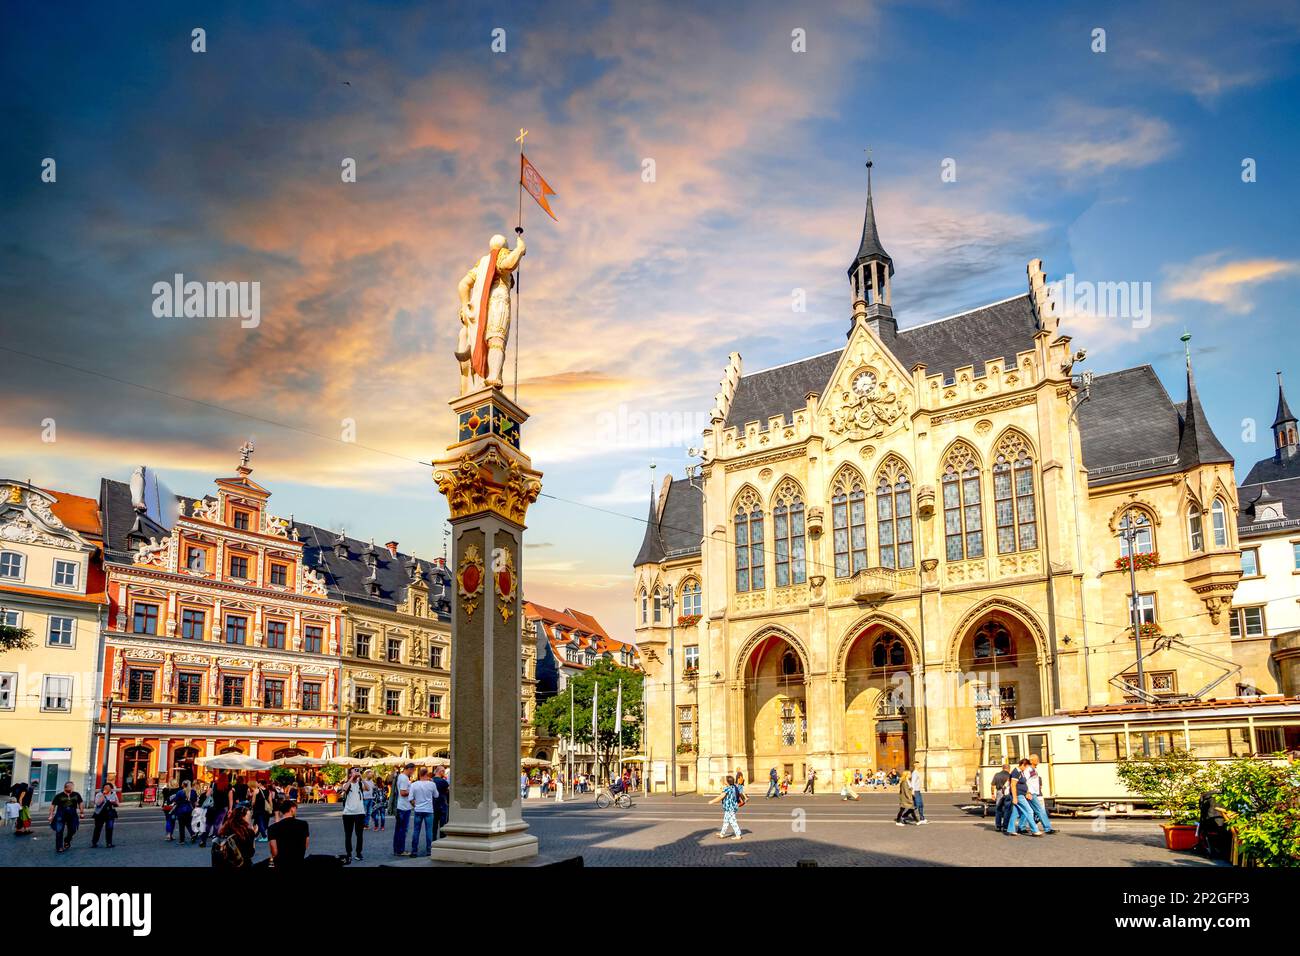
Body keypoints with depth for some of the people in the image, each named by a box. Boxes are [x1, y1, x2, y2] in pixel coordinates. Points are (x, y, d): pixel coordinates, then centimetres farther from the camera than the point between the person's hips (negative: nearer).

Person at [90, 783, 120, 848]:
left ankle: (109, 843, -3)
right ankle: (94, 842, 13)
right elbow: (98, 803, -16)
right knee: (98, 828, 2)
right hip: (100, 814, -2)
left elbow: (118, 804, 14)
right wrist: (103, 795, -18)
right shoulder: (99, 795, 1)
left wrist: (115, 803, -8)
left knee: (109, 828, -7)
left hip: (110, 814, 2)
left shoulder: (113, 795, 11)